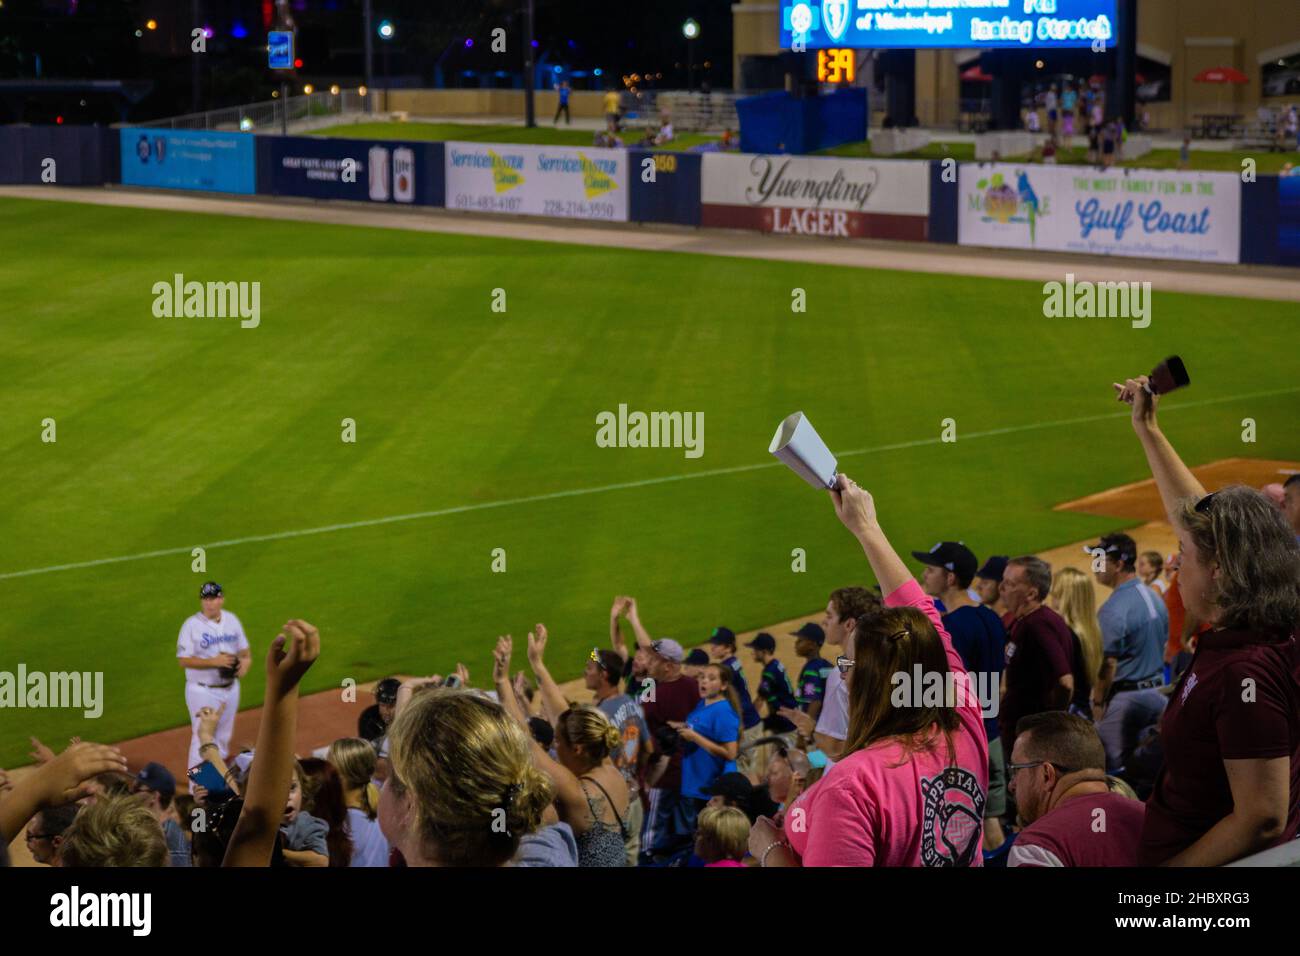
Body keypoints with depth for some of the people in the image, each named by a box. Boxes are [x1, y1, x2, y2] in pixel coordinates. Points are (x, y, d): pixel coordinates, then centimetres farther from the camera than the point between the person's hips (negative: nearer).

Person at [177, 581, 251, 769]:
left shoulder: (232, 620, 4)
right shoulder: (192, 625, -13)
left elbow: (243, 648, 15)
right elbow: (183, 660, -16)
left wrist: (246, 659, -9)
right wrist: (213, 662, -25)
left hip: (230, 688, 6)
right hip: (203, 691, -6)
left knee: (224, 738, 18)